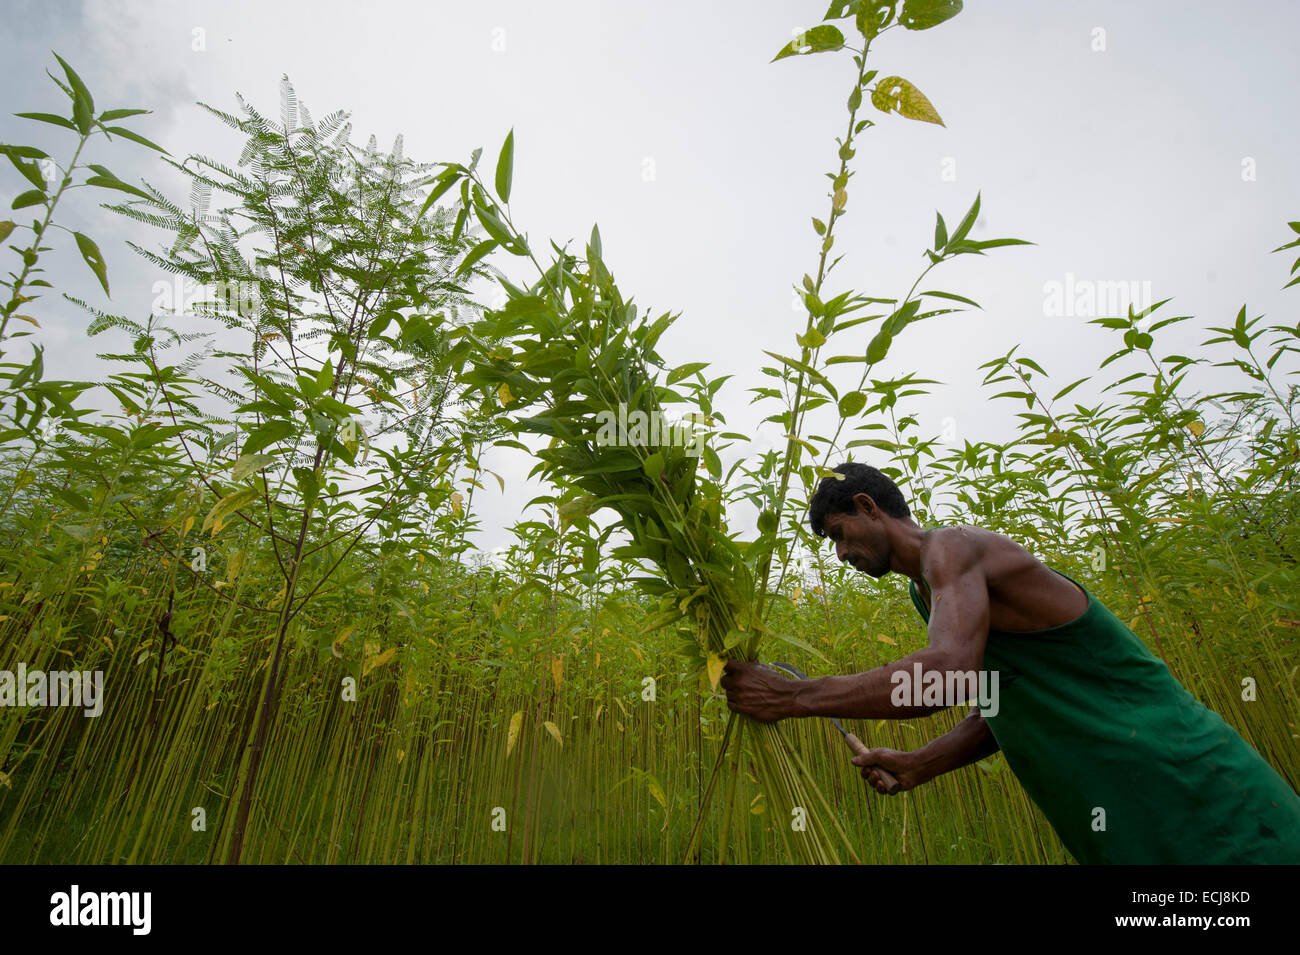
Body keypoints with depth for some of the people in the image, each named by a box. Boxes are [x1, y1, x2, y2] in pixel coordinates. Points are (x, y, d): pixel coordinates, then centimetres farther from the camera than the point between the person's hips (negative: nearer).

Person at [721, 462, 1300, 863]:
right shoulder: (925, 590, 12)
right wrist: (916, 765, 1)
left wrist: (792, 697, -32)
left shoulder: (949, 546, -20)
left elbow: (946, 674, -37)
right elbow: (995, 710, 14)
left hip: (1186, 789, -9)